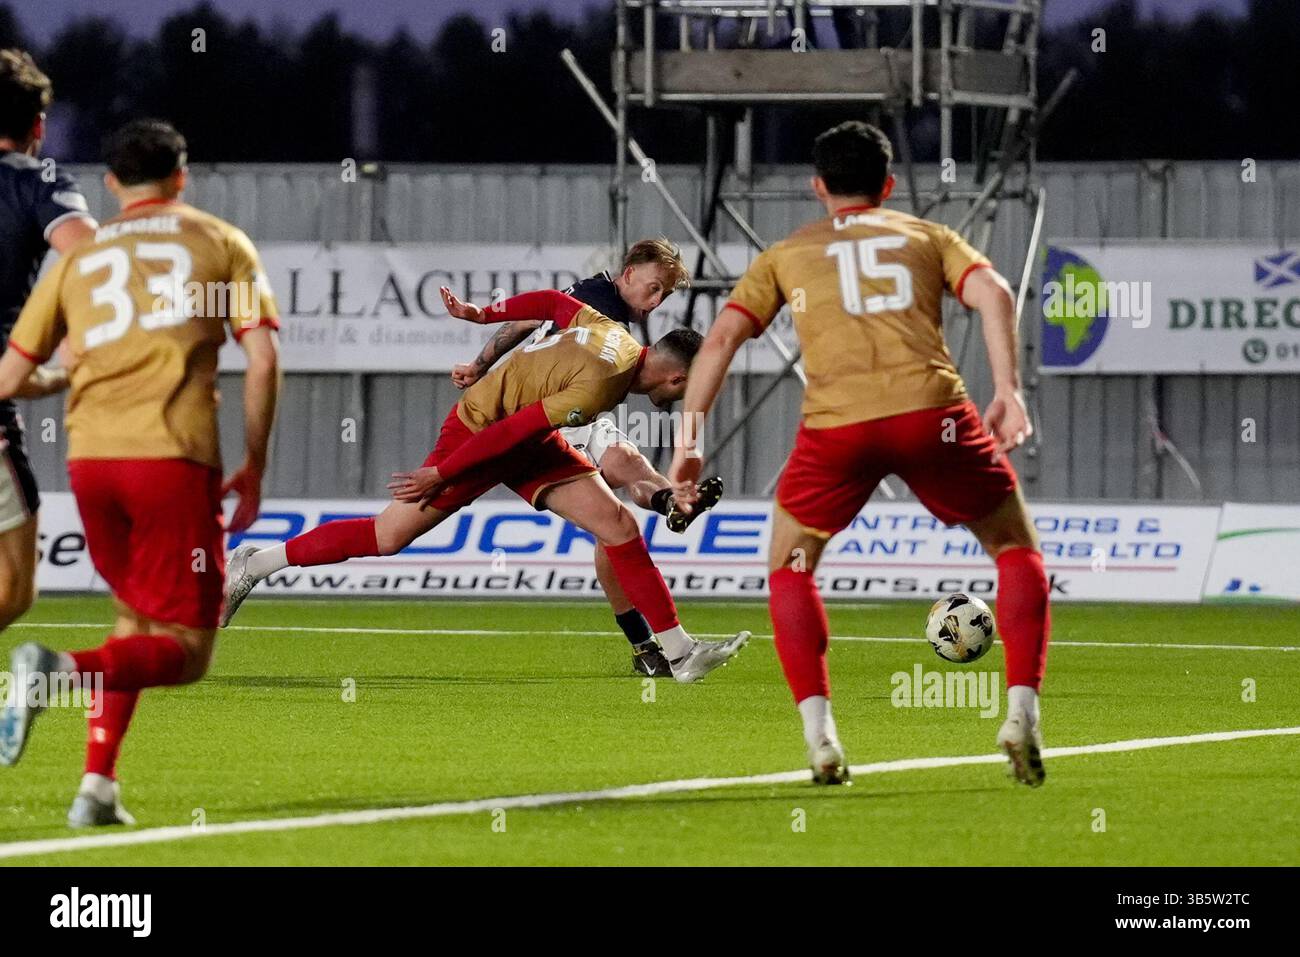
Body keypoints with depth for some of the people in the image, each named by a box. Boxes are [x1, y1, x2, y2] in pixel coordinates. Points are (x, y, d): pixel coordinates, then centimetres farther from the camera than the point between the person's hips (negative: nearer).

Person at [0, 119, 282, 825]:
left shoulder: (78, 257, 17)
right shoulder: (220, 243, 11)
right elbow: (262, 360, 2)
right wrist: (254, 468, 10)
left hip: (89, 458, 4)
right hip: (174, 456, -4)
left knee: (134, 623, 24)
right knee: (184, 651, -1)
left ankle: (98, 785, 11)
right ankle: (62, 672, -29)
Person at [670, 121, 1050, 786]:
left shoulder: (786, 255, 25)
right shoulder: (926, 237, 24)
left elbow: (721, 337, 13)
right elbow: (993, 294, 5)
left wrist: (688, 442, 12)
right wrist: (1007, 391, -1)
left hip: (836, 424, 0)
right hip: (931, 409, 0)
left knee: (789, 568, 22)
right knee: (1017, 550, 19)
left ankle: (819, 733, 7)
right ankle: (1021, 712, 1)